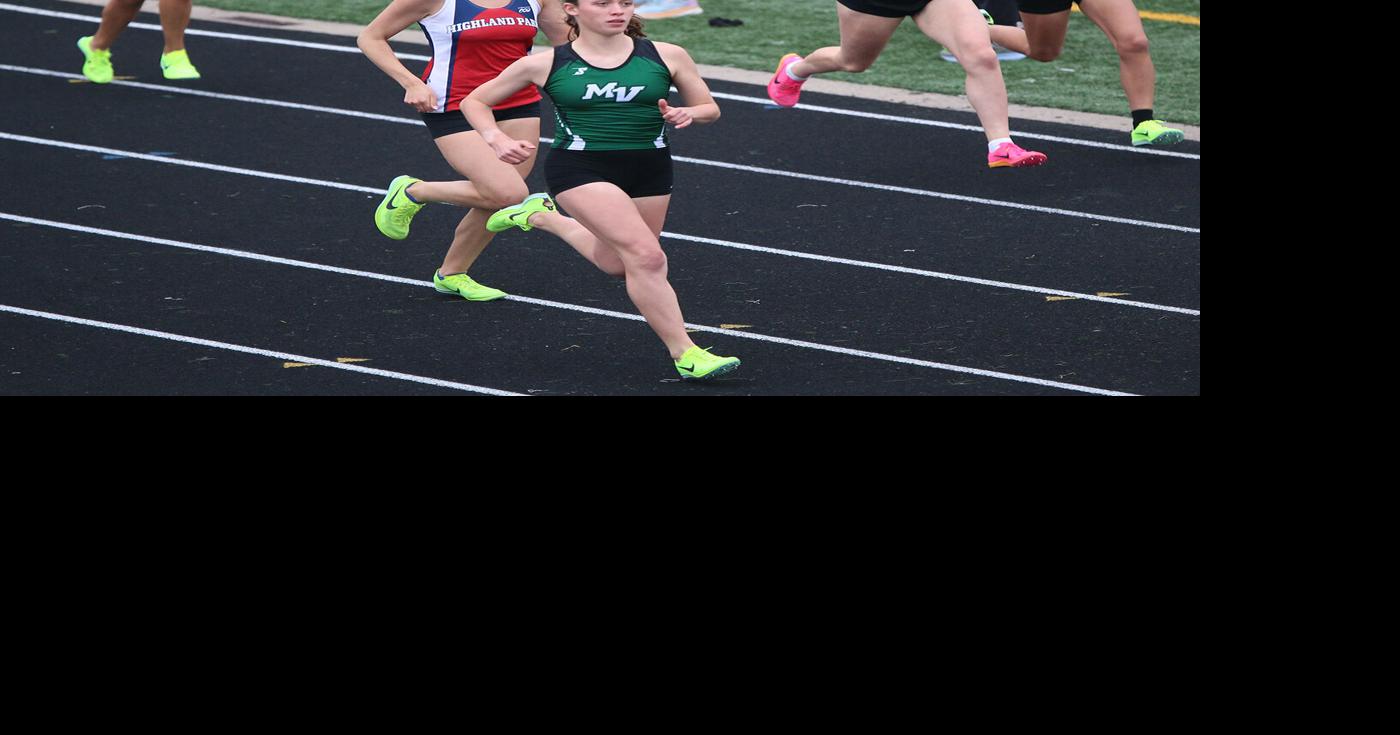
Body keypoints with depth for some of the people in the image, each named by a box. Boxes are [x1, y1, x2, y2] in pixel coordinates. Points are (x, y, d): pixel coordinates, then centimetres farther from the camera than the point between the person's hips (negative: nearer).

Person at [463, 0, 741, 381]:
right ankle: (685, 354, -11)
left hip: (650, 170, 4)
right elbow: (475, 101, 8)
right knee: (646, 256, -20)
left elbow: (709, 107, 11)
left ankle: (543, 217, 43)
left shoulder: (666, 56, -1)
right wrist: (498, 140, -10)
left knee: (615, 263, 19)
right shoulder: (545, 65, -3)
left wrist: (686, 114, -12)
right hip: (580, 168, -4)